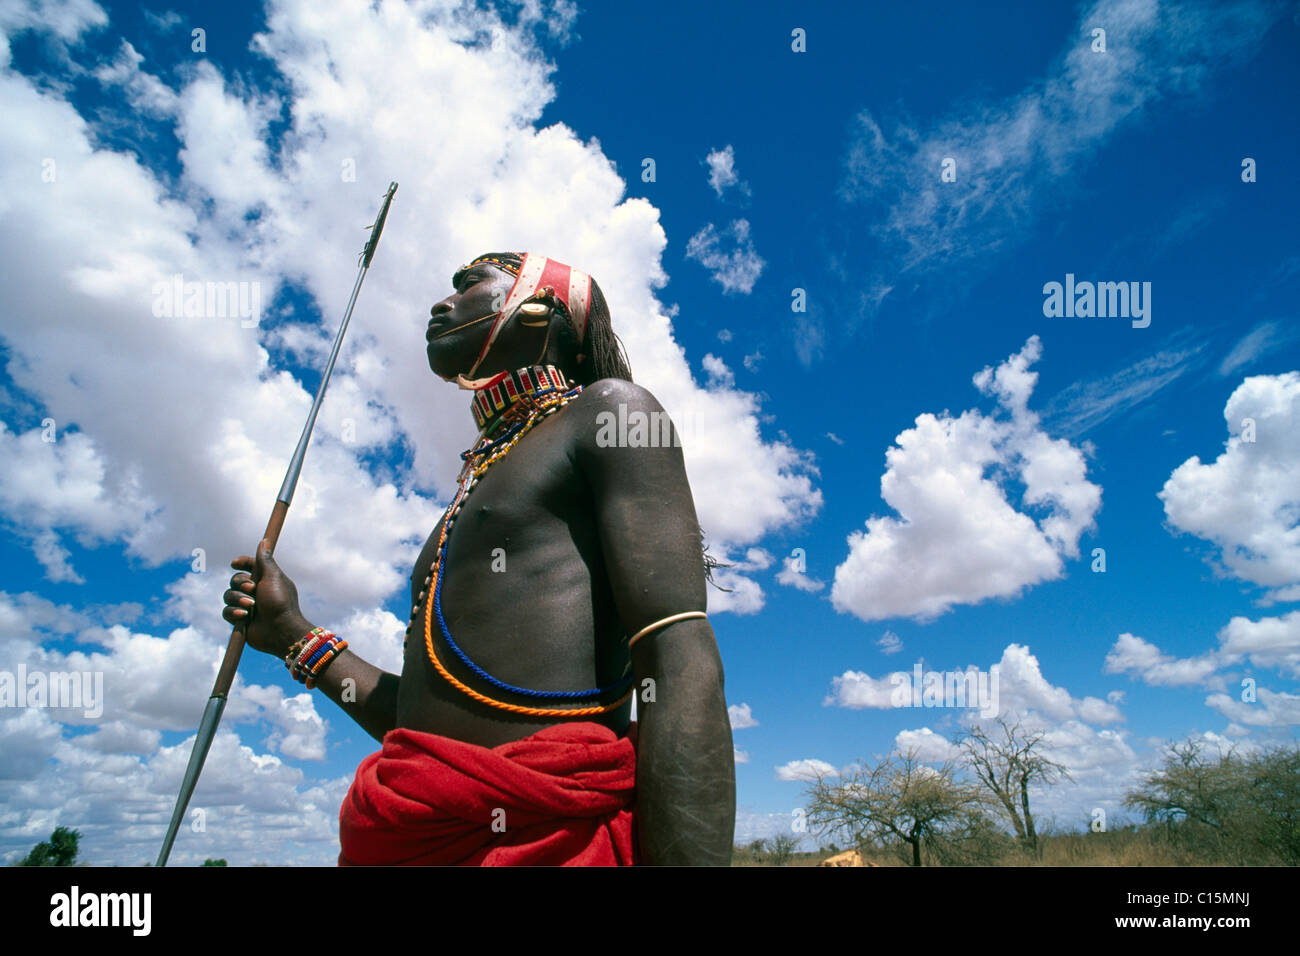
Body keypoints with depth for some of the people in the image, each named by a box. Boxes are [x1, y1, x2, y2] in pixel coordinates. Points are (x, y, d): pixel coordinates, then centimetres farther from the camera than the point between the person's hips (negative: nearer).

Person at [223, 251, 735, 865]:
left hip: (550, 834, -7)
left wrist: (689, 856, -23)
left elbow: (682, 666, -14)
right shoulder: (479, 475, 24)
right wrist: (293, 634, 24)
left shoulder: (608, 410, 0)